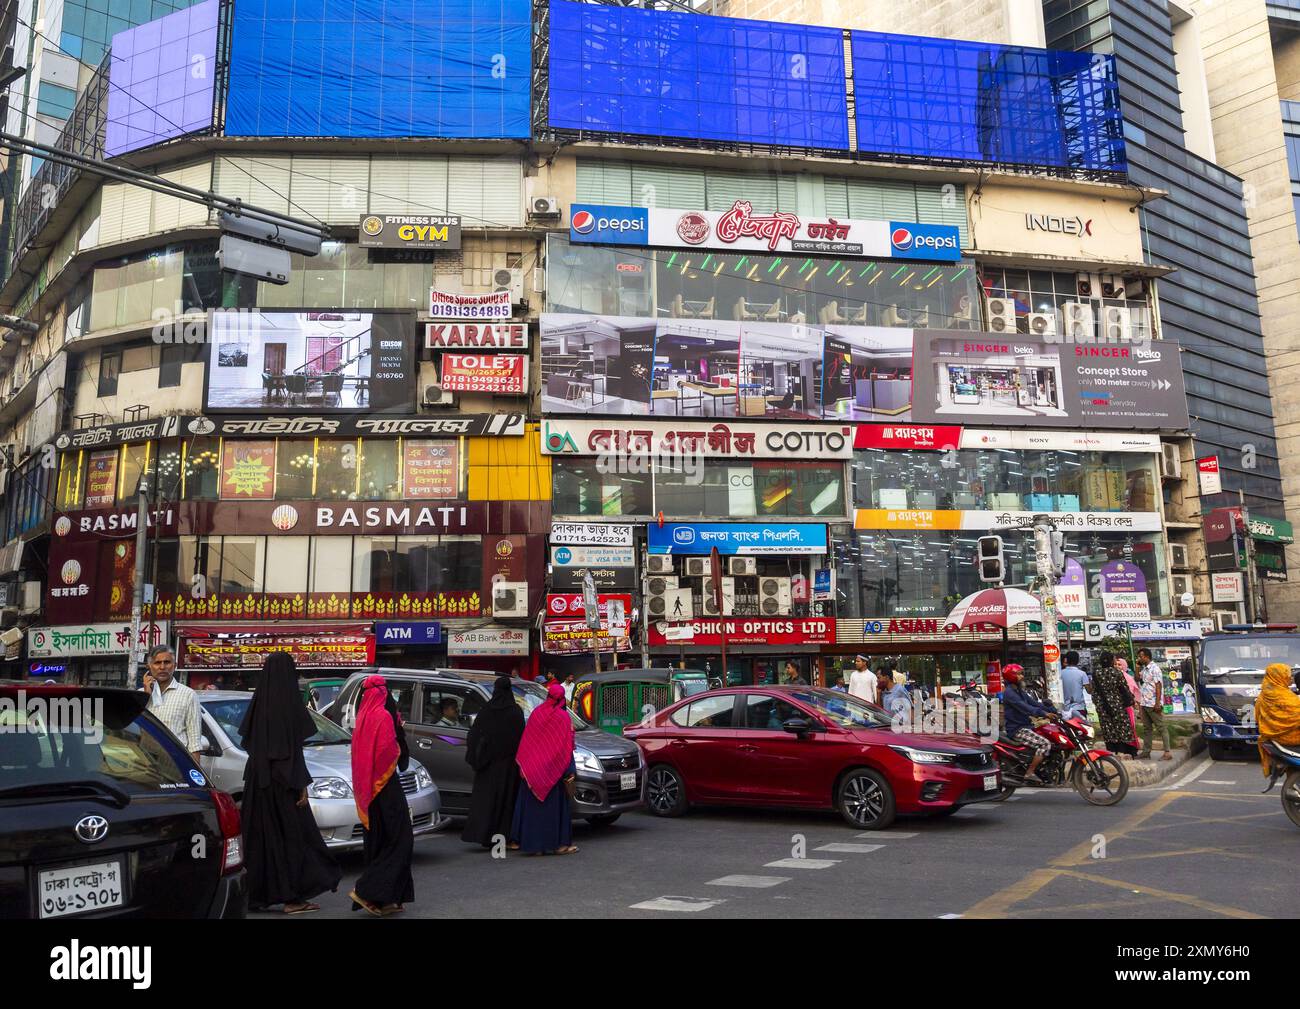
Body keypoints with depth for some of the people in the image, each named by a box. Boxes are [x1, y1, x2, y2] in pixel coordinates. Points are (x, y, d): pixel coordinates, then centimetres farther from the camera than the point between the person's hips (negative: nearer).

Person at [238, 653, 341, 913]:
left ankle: (257, 894, 16)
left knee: (260, 835, 11)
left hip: (257, 779, 7)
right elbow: (293, 747, -16)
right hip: (282, 781, -7)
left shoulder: (258, 702, 5)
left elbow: (247, 740, 12)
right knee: (291, 834, 1)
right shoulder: (289, 703, -14)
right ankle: (293, 897, 2)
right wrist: (301, 785, -12)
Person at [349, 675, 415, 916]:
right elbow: (389, 751, -20)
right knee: (398, 840, -3)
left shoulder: (363, 717, 9)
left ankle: (382, 900, 16)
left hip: (367, 787, 9)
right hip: (384, 785, -9)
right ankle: (366, 890, -10)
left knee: (376, 841, 12)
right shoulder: (384, 716, -15)